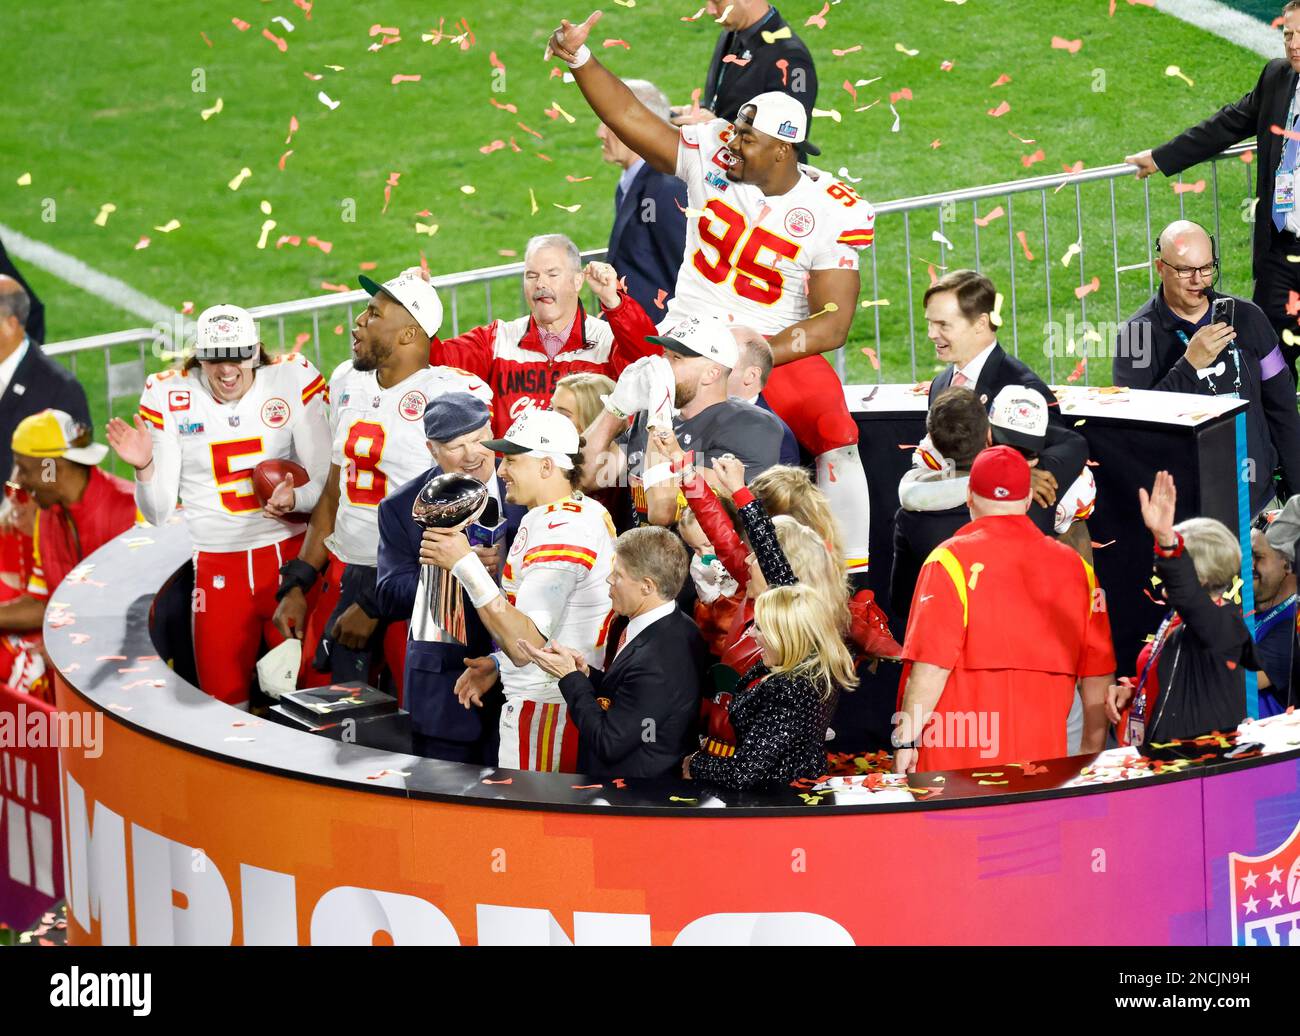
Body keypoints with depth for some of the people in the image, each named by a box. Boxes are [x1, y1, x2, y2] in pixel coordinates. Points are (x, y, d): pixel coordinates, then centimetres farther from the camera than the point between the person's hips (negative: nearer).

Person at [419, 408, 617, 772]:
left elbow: (526, 643, -28)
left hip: (543, 710, -10)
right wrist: (498, 663, 18)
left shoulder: (560, 531, -22)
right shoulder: (589, 511, 10)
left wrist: (465, 565, -30)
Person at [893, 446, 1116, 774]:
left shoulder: (952, 560, -5)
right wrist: (1092, 753, 18)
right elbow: (1098, 674, 9)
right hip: (1044, 755, 4)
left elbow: (932, 663, -12)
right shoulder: (1075, 566, 7)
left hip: (957, 760, -3)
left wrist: (906, 739, -6)